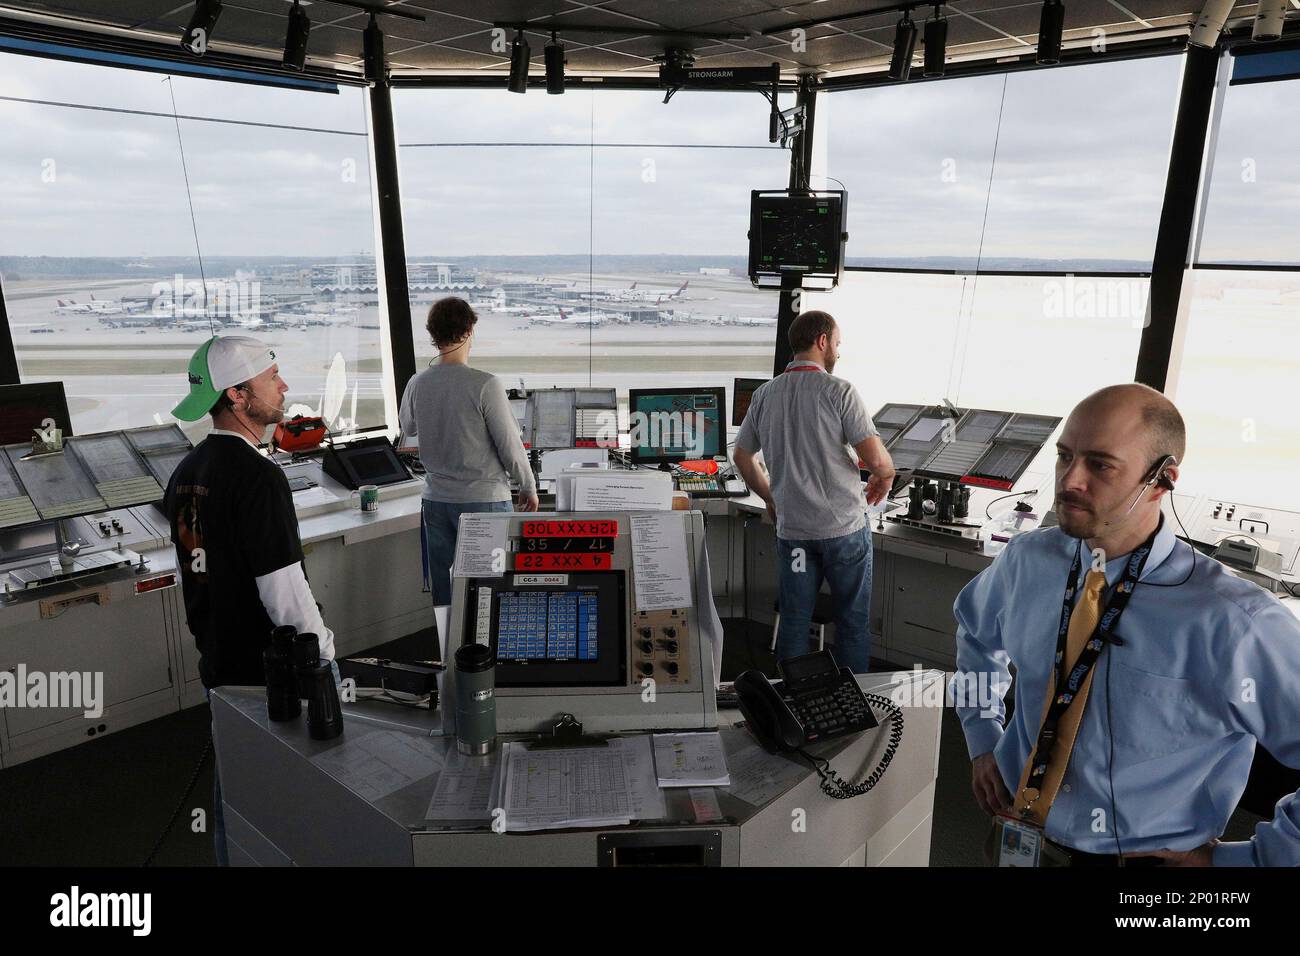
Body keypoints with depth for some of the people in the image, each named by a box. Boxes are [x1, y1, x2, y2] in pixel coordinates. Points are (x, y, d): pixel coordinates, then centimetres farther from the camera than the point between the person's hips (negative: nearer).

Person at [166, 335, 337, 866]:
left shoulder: (185, 473, 5)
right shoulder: (258, 475, -24)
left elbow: (190, 574, 13)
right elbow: (285, 591, -24)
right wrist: (323, 652, -12)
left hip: (218, 667, 9)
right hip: (275, 673, -8)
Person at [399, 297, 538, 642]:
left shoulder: (417, 384, -1)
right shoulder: (484, 385, -17)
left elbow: (408, 430, 18)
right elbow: (510, 445, -12)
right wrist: (529, 488, 3)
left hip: (437, 500, 5)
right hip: (484, 500, -5)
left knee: (445, 597, 12)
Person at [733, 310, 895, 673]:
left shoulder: (764, 395, 4)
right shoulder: (839, 391, -12)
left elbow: (742, 456, 13)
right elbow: (875, 457, -17)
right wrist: (886, 476, 6)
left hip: (791, 530, 4)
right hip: (844, 527, -4)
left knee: (794, 620, 14)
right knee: (853, 620, 12)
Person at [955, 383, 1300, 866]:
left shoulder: (1231, 622, -25)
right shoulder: (1027, 559, -11)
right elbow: (976, 626, 10)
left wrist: (1235, 859, -15)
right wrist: (981, 737, 4)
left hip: (1148, 857, -3)